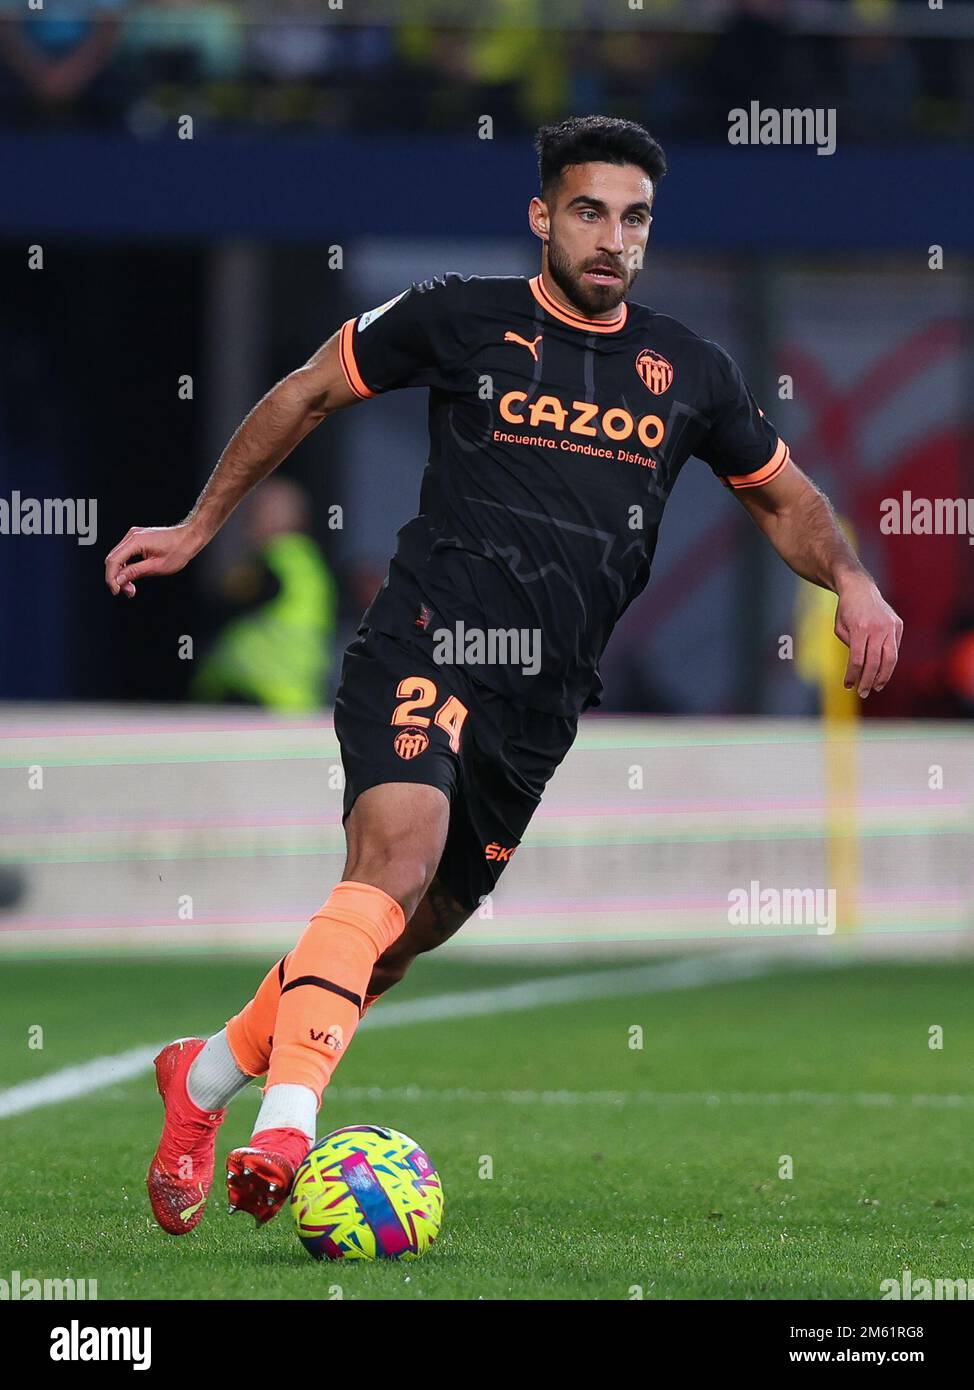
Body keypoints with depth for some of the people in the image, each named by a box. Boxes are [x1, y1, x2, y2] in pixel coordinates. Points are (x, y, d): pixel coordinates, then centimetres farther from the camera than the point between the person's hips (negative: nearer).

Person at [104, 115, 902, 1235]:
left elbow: (783, 497, 25)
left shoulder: (686, 371, 11)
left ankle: (206, 1073, 31)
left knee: (413, 930, 8)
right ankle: (284, 1131, -39)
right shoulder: (463, 318, 0)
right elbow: (307, 393, 14)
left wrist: (852, 583, 5)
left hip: (545, 702, 5)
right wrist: (197, 529, 17)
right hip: (427, 647, -5)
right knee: (399, 853, -30)